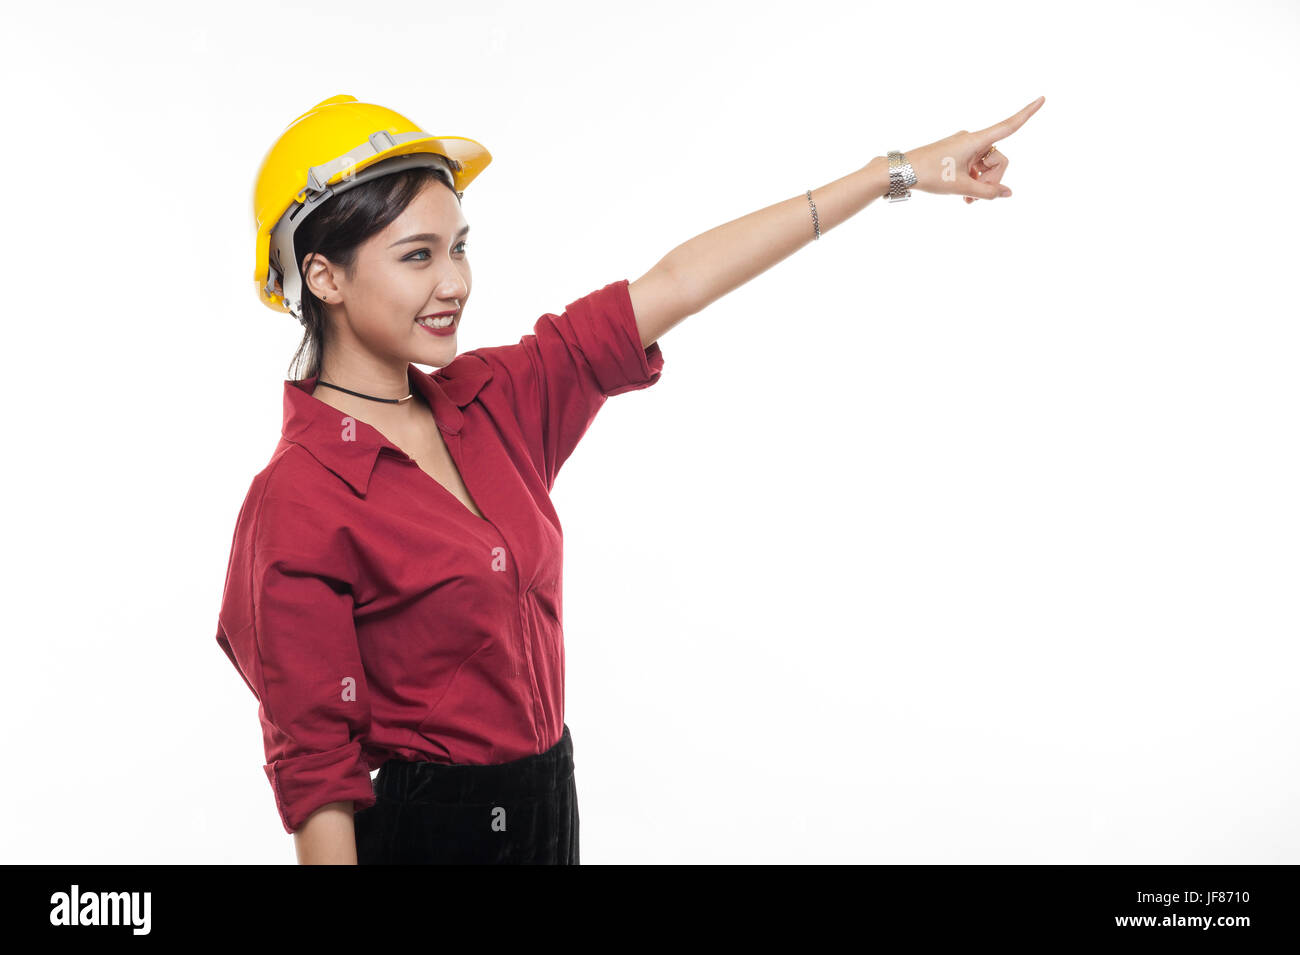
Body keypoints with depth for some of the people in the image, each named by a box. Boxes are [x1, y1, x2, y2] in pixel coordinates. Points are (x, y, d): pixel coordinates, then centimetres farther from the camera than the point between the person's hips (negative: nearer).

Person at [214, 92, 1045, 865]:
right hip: (421, 828, -7)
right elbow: (315, 769, -16)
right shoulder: (298, 503, -18)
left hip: (546, 810, 7)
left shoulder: (487, 401, 1)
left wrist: (901, 172, 3)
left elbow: (674, 287, 1)